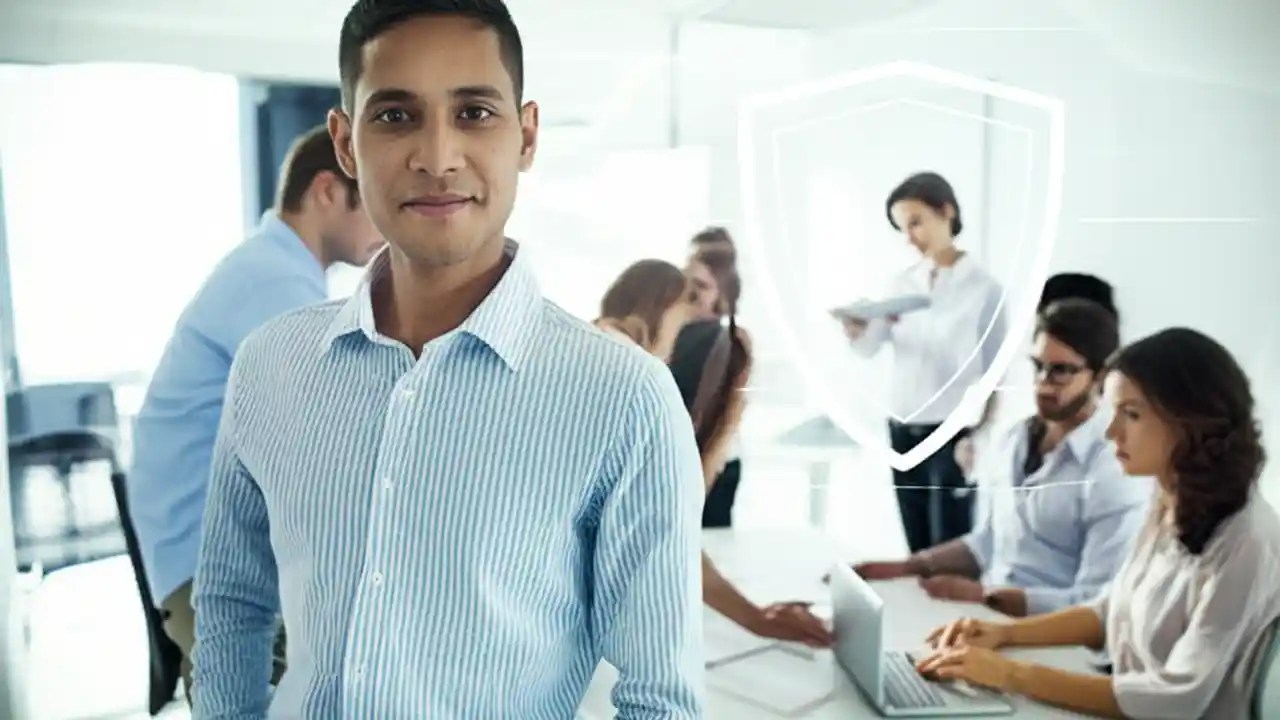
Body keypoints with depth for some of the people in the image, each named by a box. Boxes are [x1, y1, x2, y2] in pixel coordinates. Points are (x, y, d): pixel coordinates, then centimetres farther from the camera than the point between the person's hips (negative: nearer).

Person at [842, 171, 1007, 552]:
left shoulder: (983, 285, -3)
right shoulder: (903, 282, 8)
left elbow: (995, 369, -2)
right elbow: (869, 347, -2)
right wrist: (855, 327, -24)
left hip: (954, 431, -4)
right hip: (903, 430, 4)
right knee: (918, 549, 12)